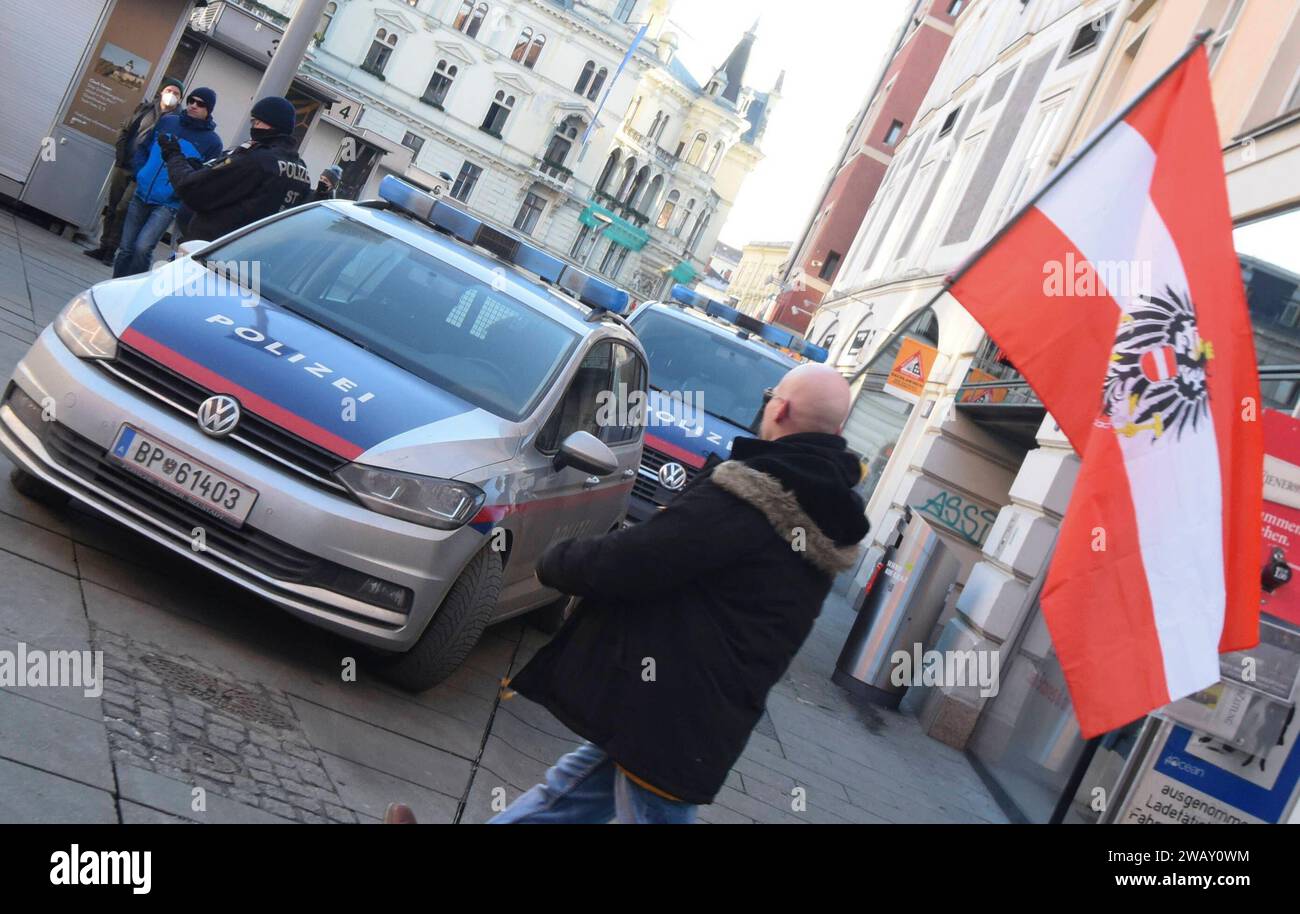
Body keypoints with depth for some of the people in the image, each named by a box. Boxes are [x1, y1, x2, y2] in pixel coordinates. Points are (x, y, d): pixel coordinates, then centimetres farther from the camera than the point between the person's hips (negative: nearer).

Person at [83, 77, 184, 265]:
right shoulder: (145, 107, 8)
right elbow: (125, 130, 16)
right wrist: (120, 154, 6)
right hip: (123, 165, 5)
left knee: (123, 209, -11)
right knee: (112, 207, 10)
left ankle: (110, 250, -1)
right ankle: (104, 247, 20)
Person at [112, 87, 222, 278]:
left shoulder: (211, 141, -4)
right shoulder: (167, 121, 7)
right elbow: (143, 148, 17)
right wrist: (140, 174, 2)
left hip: (167, 204, -4)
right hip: (141, 196, 4)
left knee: (142, 248, -19)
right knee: (125, 249, 8)